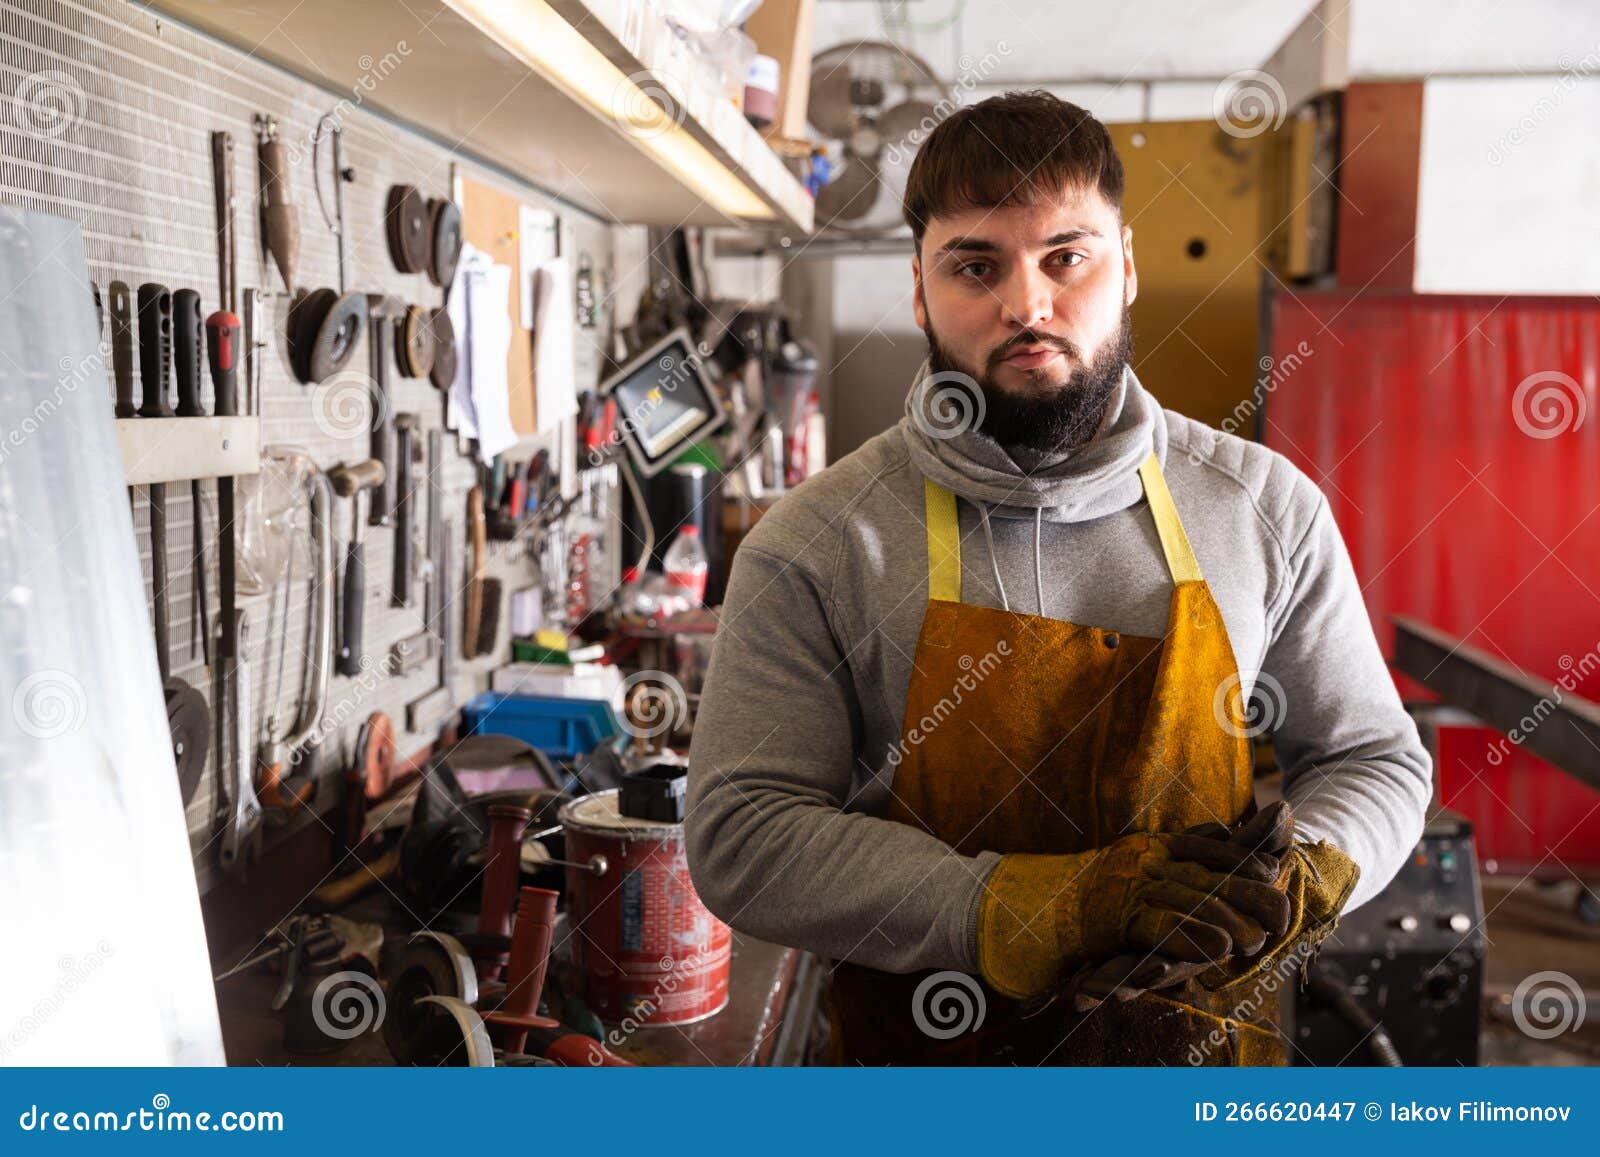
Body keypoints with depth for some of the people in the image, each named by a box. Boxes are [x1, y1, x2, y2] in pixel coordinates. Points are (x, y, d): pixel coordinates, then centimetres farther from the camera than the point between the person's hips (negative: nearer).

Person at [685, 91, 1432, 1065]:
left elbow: (1377, 759, 3)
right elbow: (741, 838, -18)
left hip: (1208, 1056, 2)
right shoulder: (816, 546, -15)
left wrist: (1288, 886, -19)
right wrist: (1055, 906, -27)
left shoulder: (1266, 507, -7)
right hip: (926, 1057, -2)